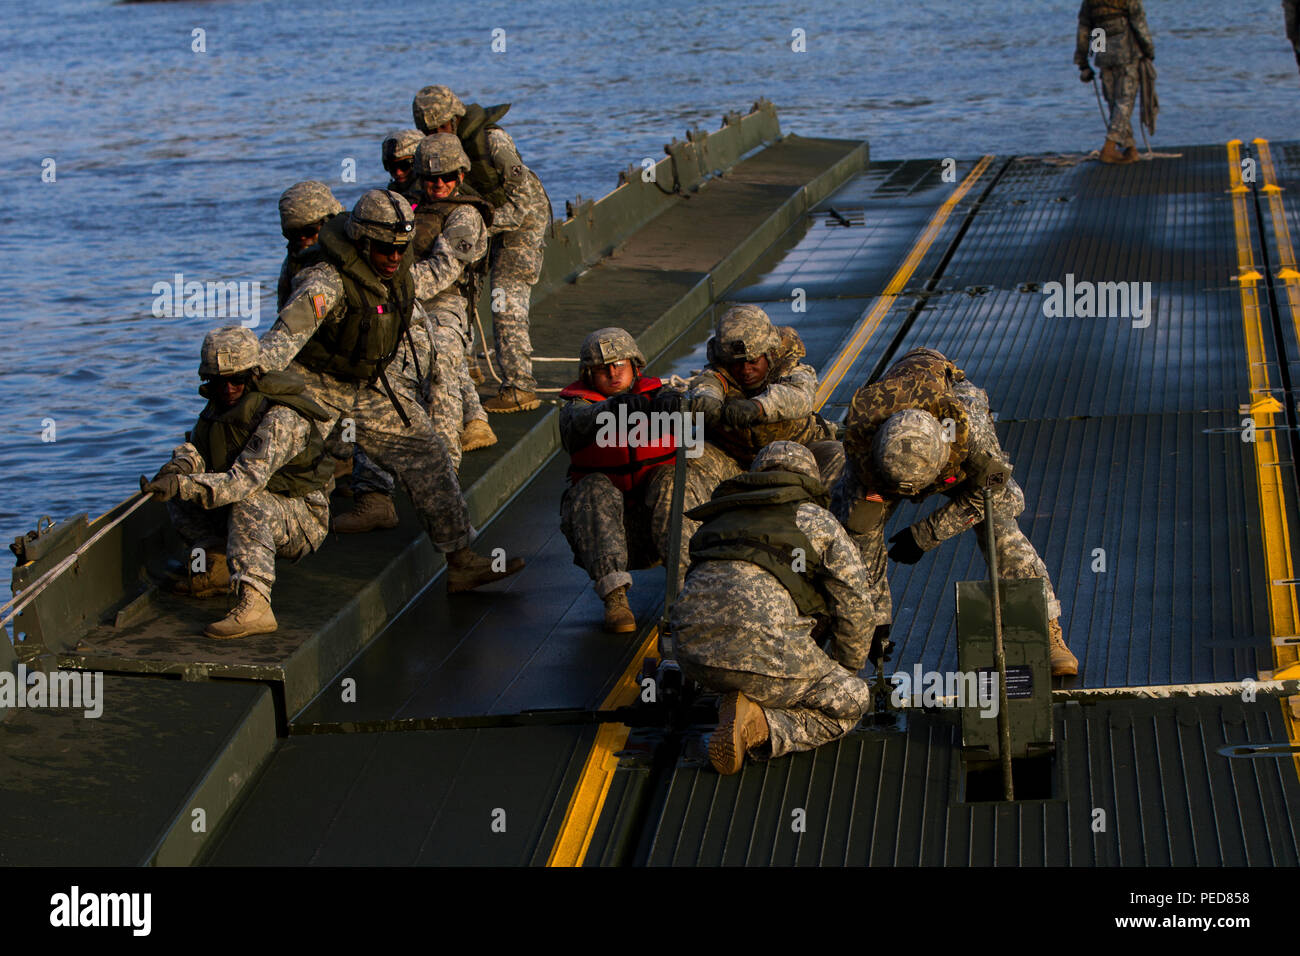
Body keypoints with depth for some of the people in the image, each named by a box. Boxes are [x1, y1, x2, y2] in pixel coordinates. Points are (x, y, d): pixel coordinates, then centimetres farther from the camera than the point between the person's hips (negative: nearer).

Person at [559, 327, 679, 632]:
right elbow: (581, 421, -26)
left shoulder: (653, 393, 6)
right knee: (595, 488, -29)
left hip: (653, 526, 1)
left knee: (669, 479, -25)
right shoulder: (577, 405, -2)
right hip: (600, 527, -1)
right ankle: (614, 597, -41)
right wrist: (615, 407, -48)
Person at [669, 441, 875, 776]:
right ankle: (760, 728, -9)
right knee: (851, 702, 16)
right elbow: (853, 610, 18)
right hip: (761, 647, -7)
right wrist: (849, 673, 36)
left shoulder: (718, 521, 32)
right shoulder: (817, 521, 18)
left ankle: (740, 702, 12)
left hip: (692, 648, 7)